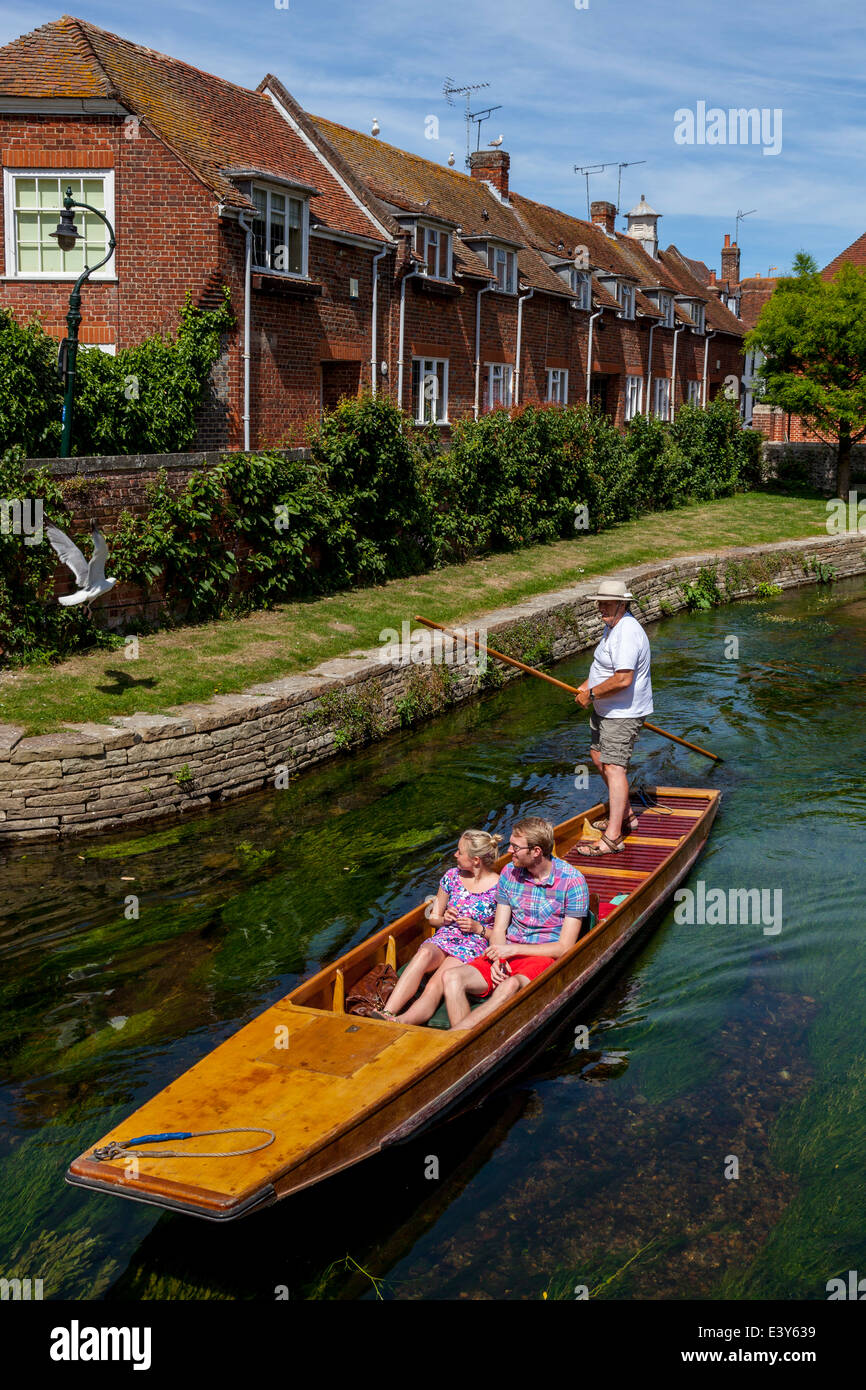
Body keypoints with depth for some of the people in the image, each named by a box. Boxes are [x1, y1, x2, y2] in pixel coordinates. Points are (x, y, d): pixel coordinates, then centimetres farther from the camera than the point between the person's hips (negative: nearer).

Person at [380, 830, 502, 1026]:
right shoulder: (452, 877, 12)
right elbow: (433, 917, 22)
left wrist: (478, 928, -10)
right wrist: (444, 919, 0)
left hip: (475, 946, -3)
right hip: (444, 940, 3)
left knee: (436, 984, -34)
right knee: (425, 953, -36)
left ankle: (401, 1023, -58)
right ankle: (387, 1014, -50)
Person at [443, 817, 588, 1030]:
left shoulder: (572, 881, -8)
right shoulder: (509, 872, 7)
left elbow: (565, 947, -9)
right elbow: (499, 929, 10)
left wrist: (513, 949, -15)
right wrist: (497, 959, -12)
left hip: (546, 958, -5)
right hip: (508, 954, 6)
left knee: (511, 985, -39)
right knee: (452, 978, -22)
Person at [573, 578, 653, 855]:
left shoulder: (626, 633, -25)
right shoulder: (613, 626, 10)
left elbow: (623, 679, -33)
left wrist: (592, 694, -21)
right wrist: (587, 684, 12)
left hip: (623, 714, -11)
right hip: (606, 709, 11)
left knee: (614, 767, -15)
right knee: (600, 758, 22)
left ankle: (613, 838, -18)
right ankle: (626, 815, 35)